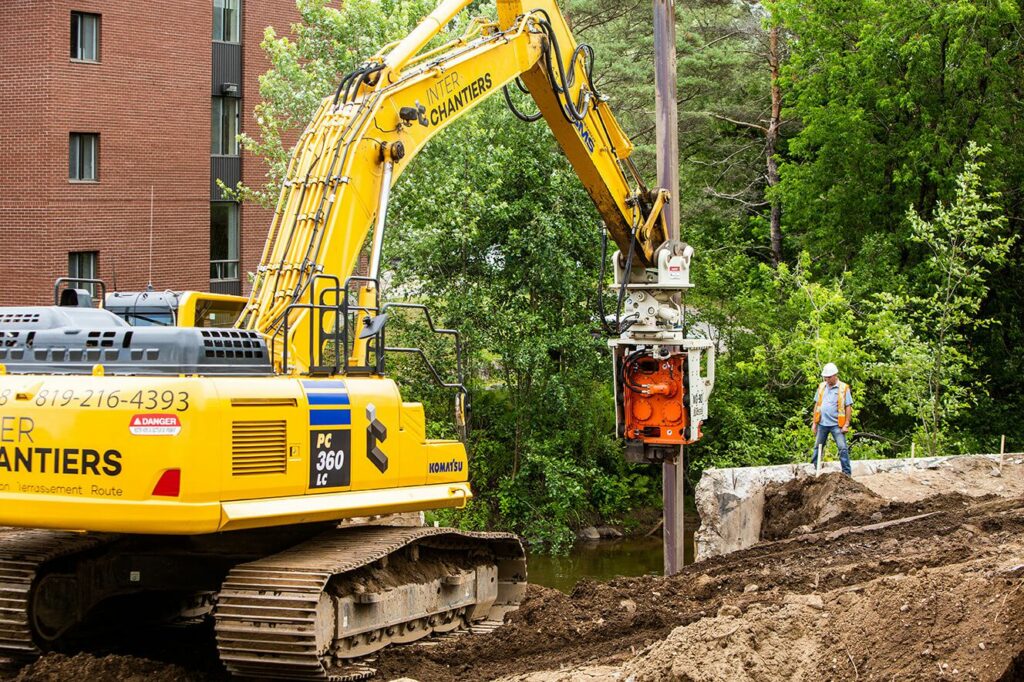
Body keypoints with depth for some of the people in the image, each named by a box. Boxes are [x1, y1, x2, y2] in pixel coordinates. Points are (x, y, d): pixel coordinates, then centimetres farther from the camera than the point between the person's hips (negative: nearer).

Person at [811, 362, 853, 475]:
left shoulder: (843, 388, -5)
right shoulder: (821, 387, 8)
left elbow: (848, 407, -5)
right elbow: (817, 405, 13)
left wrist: (846, 425, -10)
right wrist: (814, 423, 9)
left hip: (836, 424, -4)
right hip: (822, 424, 4)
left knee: (843, 448, -7)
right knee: (817, 448, 12)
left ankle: (847, 473, -3)